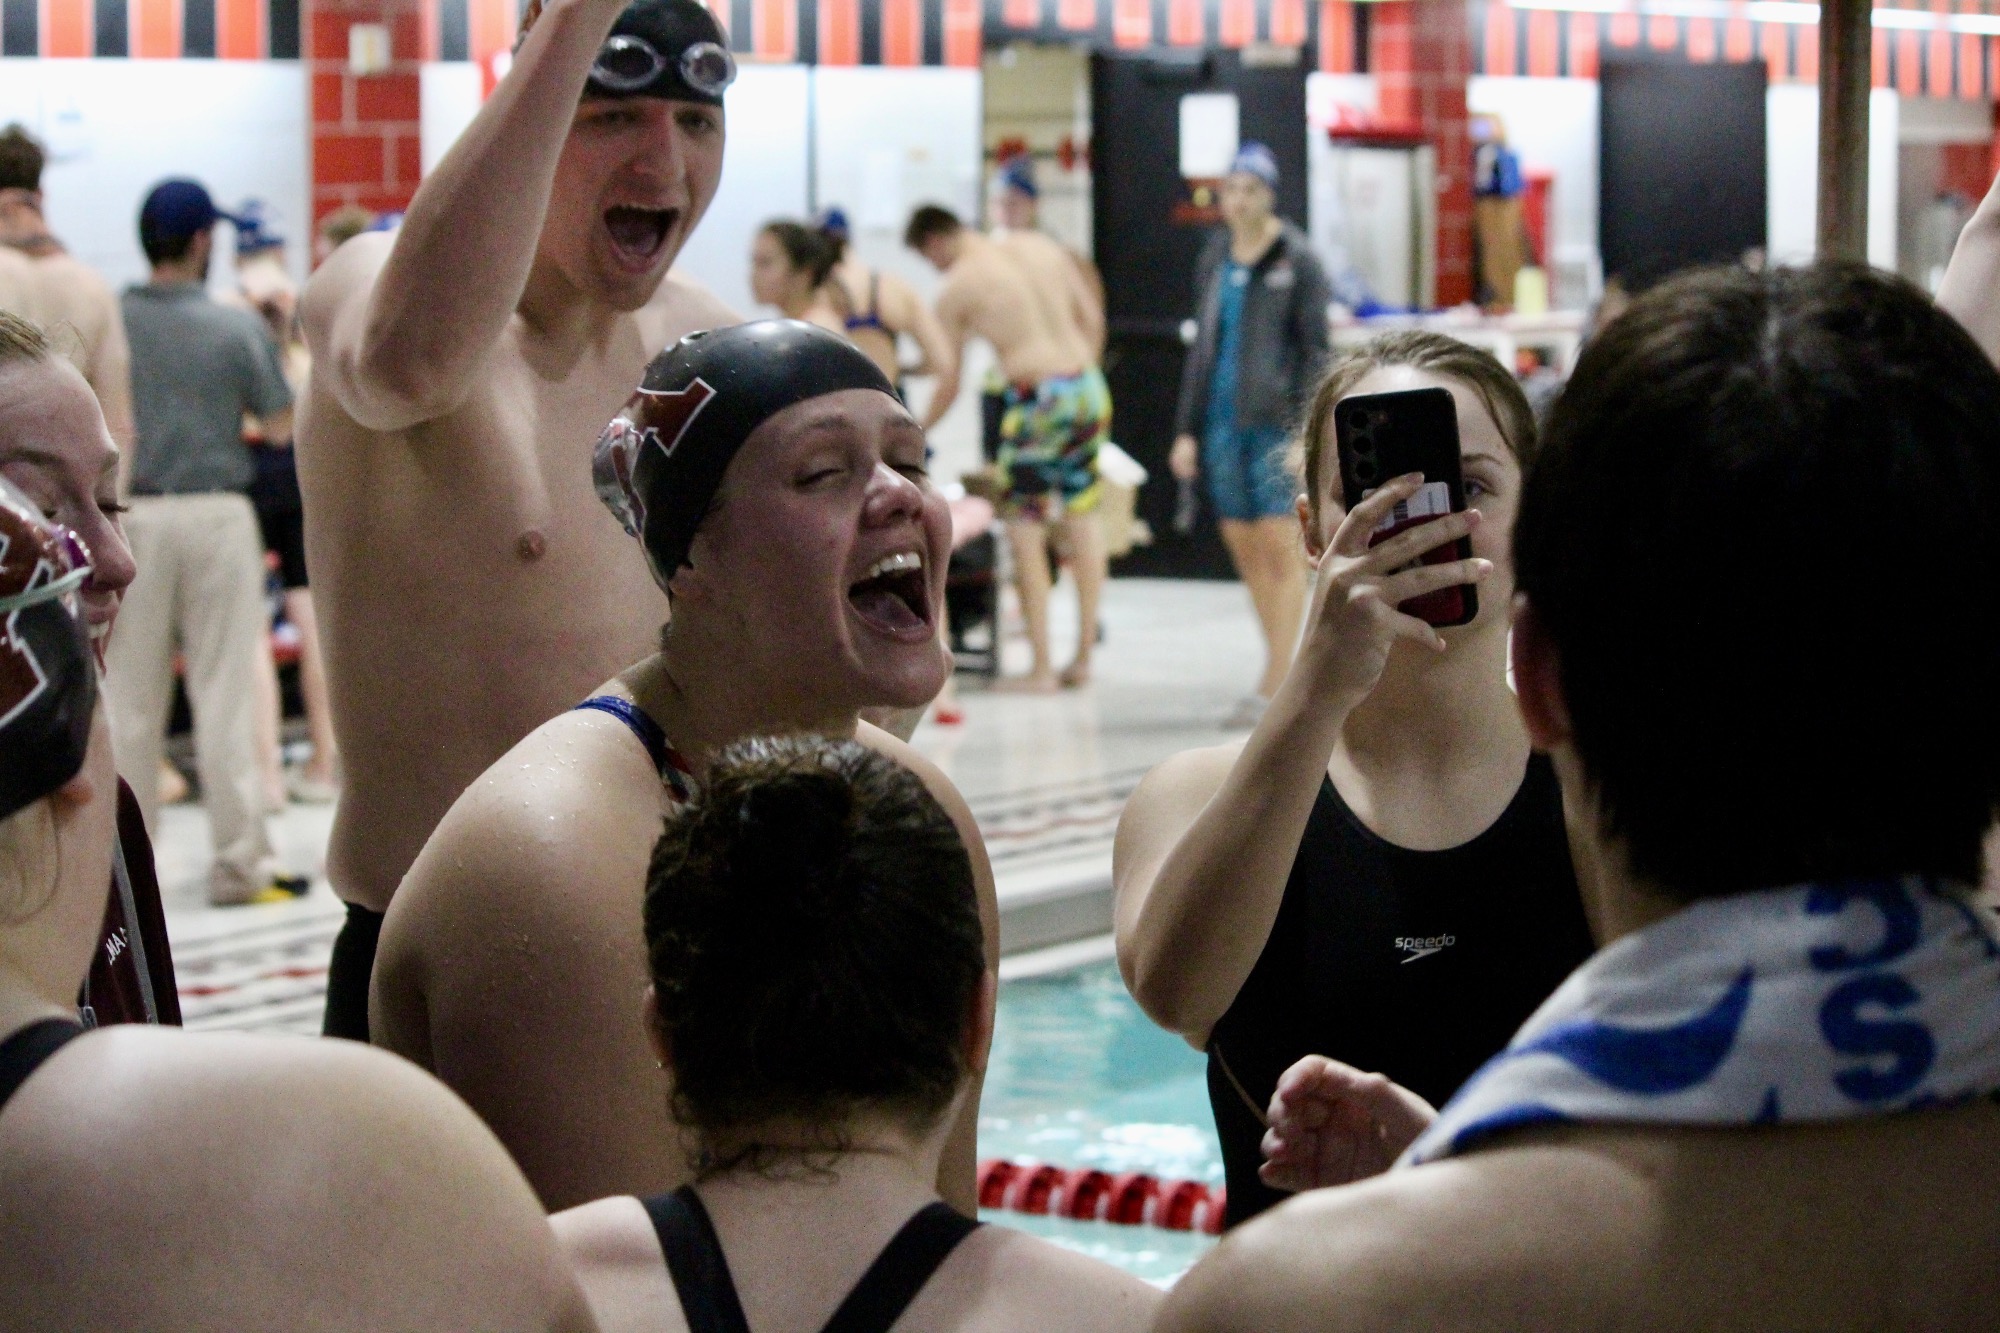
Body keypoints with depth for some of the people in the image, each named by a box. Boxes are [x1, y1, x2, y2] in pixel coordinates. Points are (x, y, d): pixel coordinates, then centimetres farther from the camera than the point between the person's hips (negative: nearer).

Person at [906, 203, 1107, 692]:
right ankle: (1084, 655, 19)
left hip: (1036, 399, -6)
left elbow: (948, 380, 3)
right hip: (1087, 385, 6)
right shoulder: (1040, 246, 13)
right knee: (1081, 515, 14)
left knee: (1025, 530, 2)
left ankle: (1041, 668, 1)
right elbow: (1092, 317, 15)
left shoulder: (956, 288, -1)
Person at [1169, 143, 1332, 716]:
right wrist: (1187, 429, 13)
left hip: (1276, 419, -6)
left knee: (1279, 546, -6)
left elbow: (1314, 347, -5)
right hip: (1223, 420, 6)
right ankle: (1285, 671, 17)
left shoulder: (1296, 259, -4)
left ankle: (1275, 682, -5)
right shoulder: (1215, 260, 12)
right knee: (1243, 546, 7)